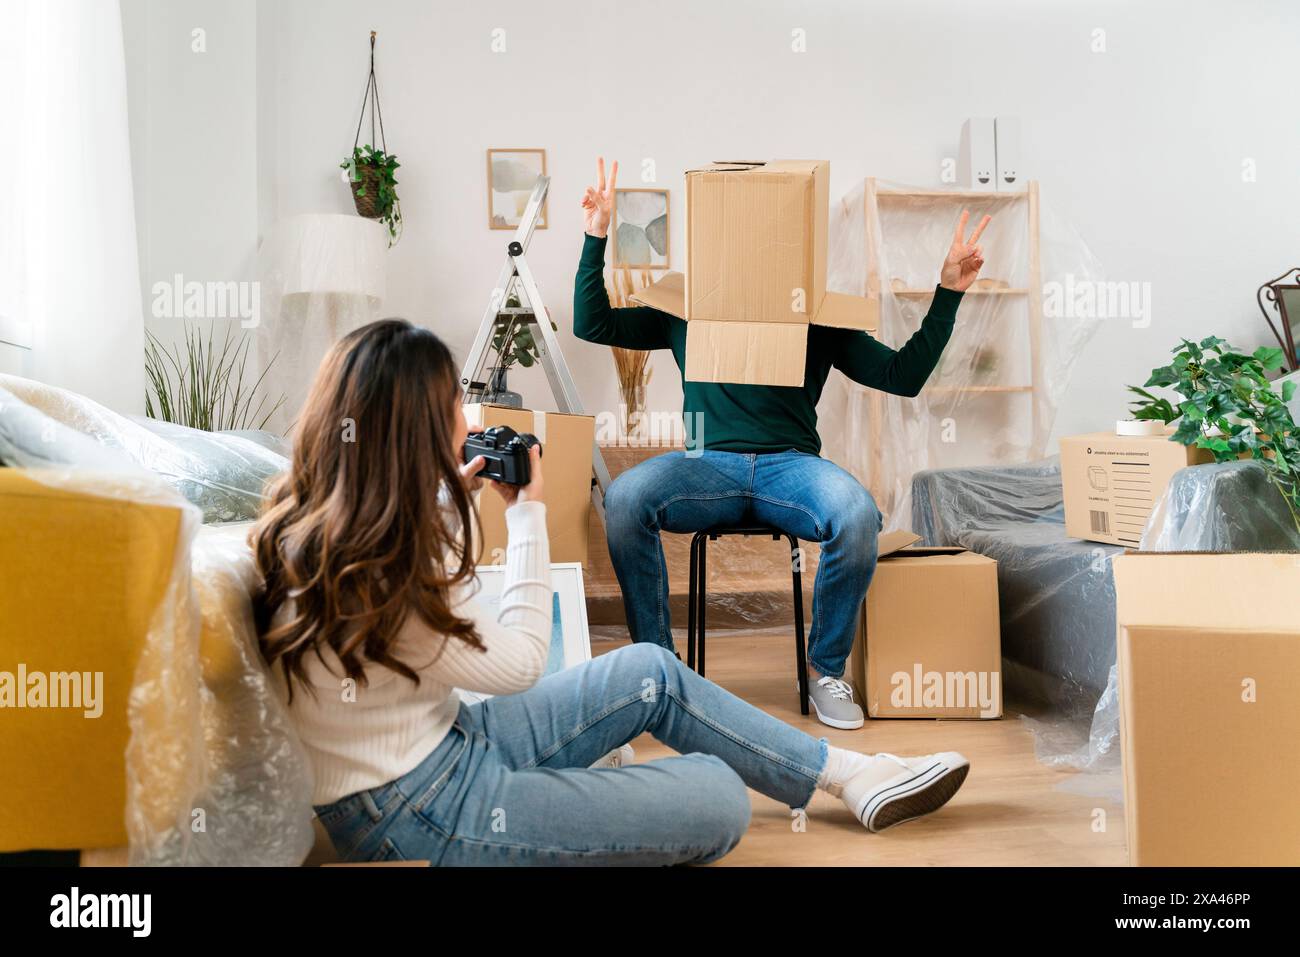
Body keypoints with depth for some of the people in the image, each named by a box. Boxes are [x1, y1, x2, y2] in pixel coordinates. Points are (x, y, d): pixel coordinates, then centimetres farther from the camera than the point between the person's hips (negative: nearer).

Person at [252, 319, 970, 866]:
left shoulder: (322, 520, -3)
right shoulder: (370, 572, -31)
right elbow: (518, 662, -17)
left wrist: (452, 493, 4)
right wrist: (527, 511, -10)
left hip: (445, 738, 9)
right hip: (419, 818, -9)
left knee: (652, 672, 10)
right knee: (718, 798, -13)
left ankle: (852, 774, 20)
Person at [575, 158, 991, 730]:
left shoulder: (819, 319, 17)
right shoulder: (687, 312, 18)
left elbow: (904, 375, 13)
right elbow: (591, 326, 14)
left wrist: (949, 292, 6)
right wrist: (596, 240, 5)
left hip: (791, 463, 0)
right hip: (707, 465, 0)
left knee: (858, 514, -33)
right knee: (623, 497, -30)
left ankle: (826, 668, -9)